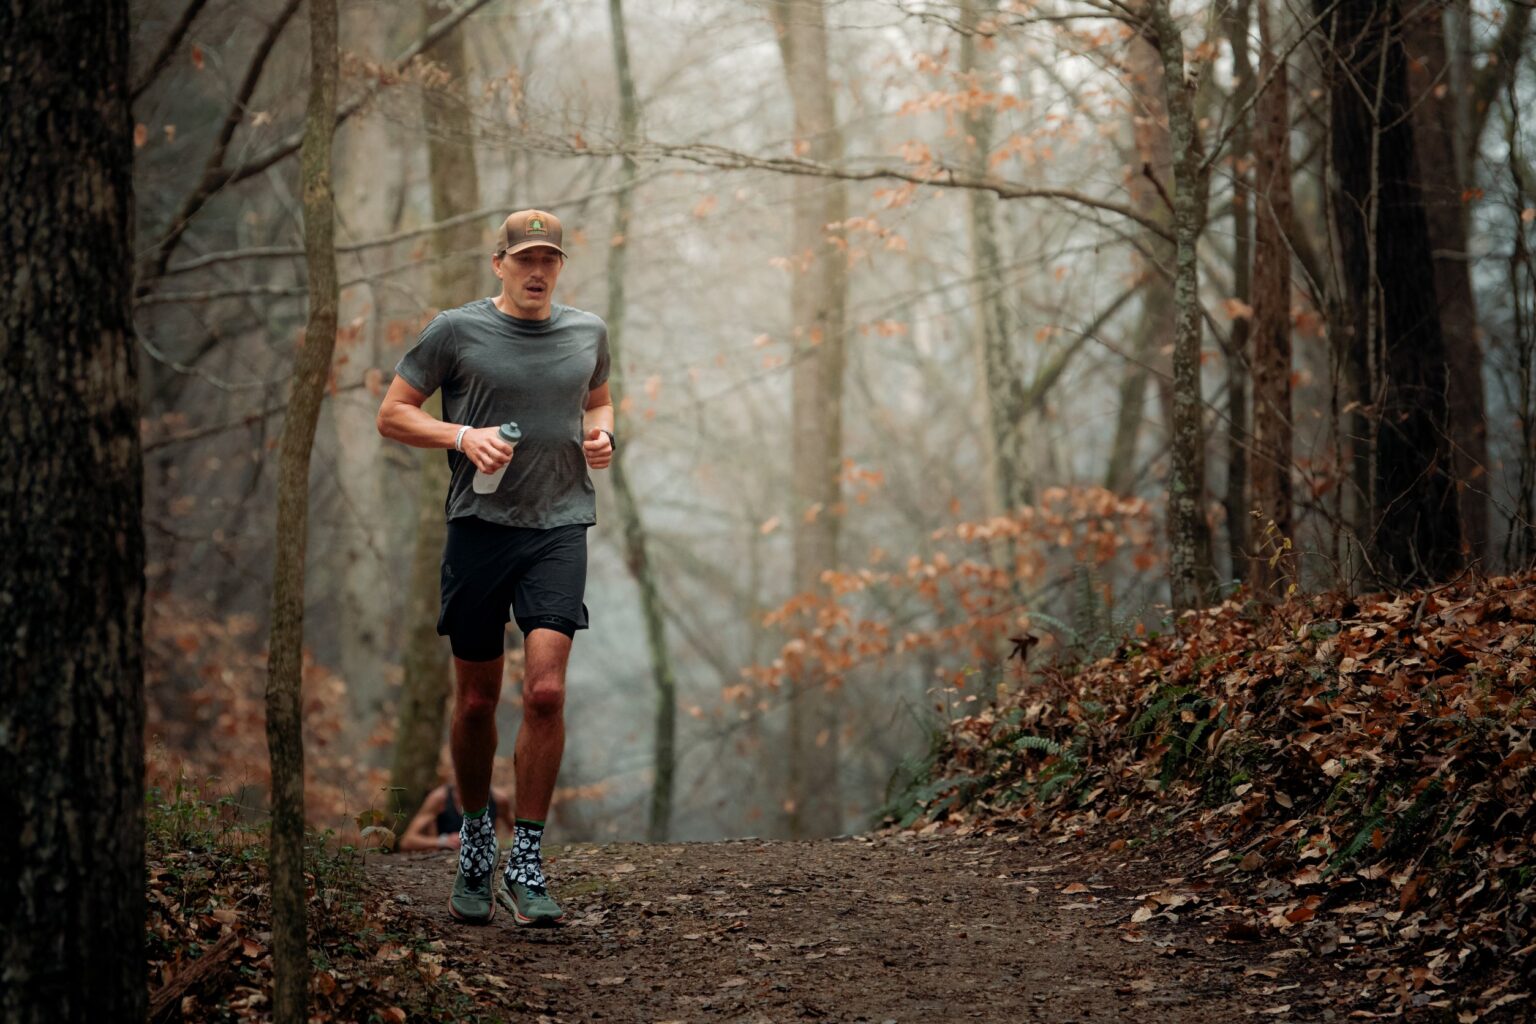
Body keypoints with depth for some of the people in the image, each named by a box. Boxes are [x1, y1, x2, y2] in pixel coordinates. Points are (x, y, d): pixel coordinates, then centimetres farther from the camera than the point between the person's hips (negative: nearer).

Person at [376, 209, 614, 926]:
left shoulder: (587, 333, 12)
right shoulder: (457, 331, 1)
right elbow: (392, 414, 3)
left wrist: (601, 433, 8)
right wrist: (463, 436, -13)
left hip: (560, 525, 1)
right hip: (480, 524, -1)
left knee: (546, 691, -13)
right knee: (477, 702, 6)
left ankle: (525, 864, -4)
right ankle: (475, 837, 29)